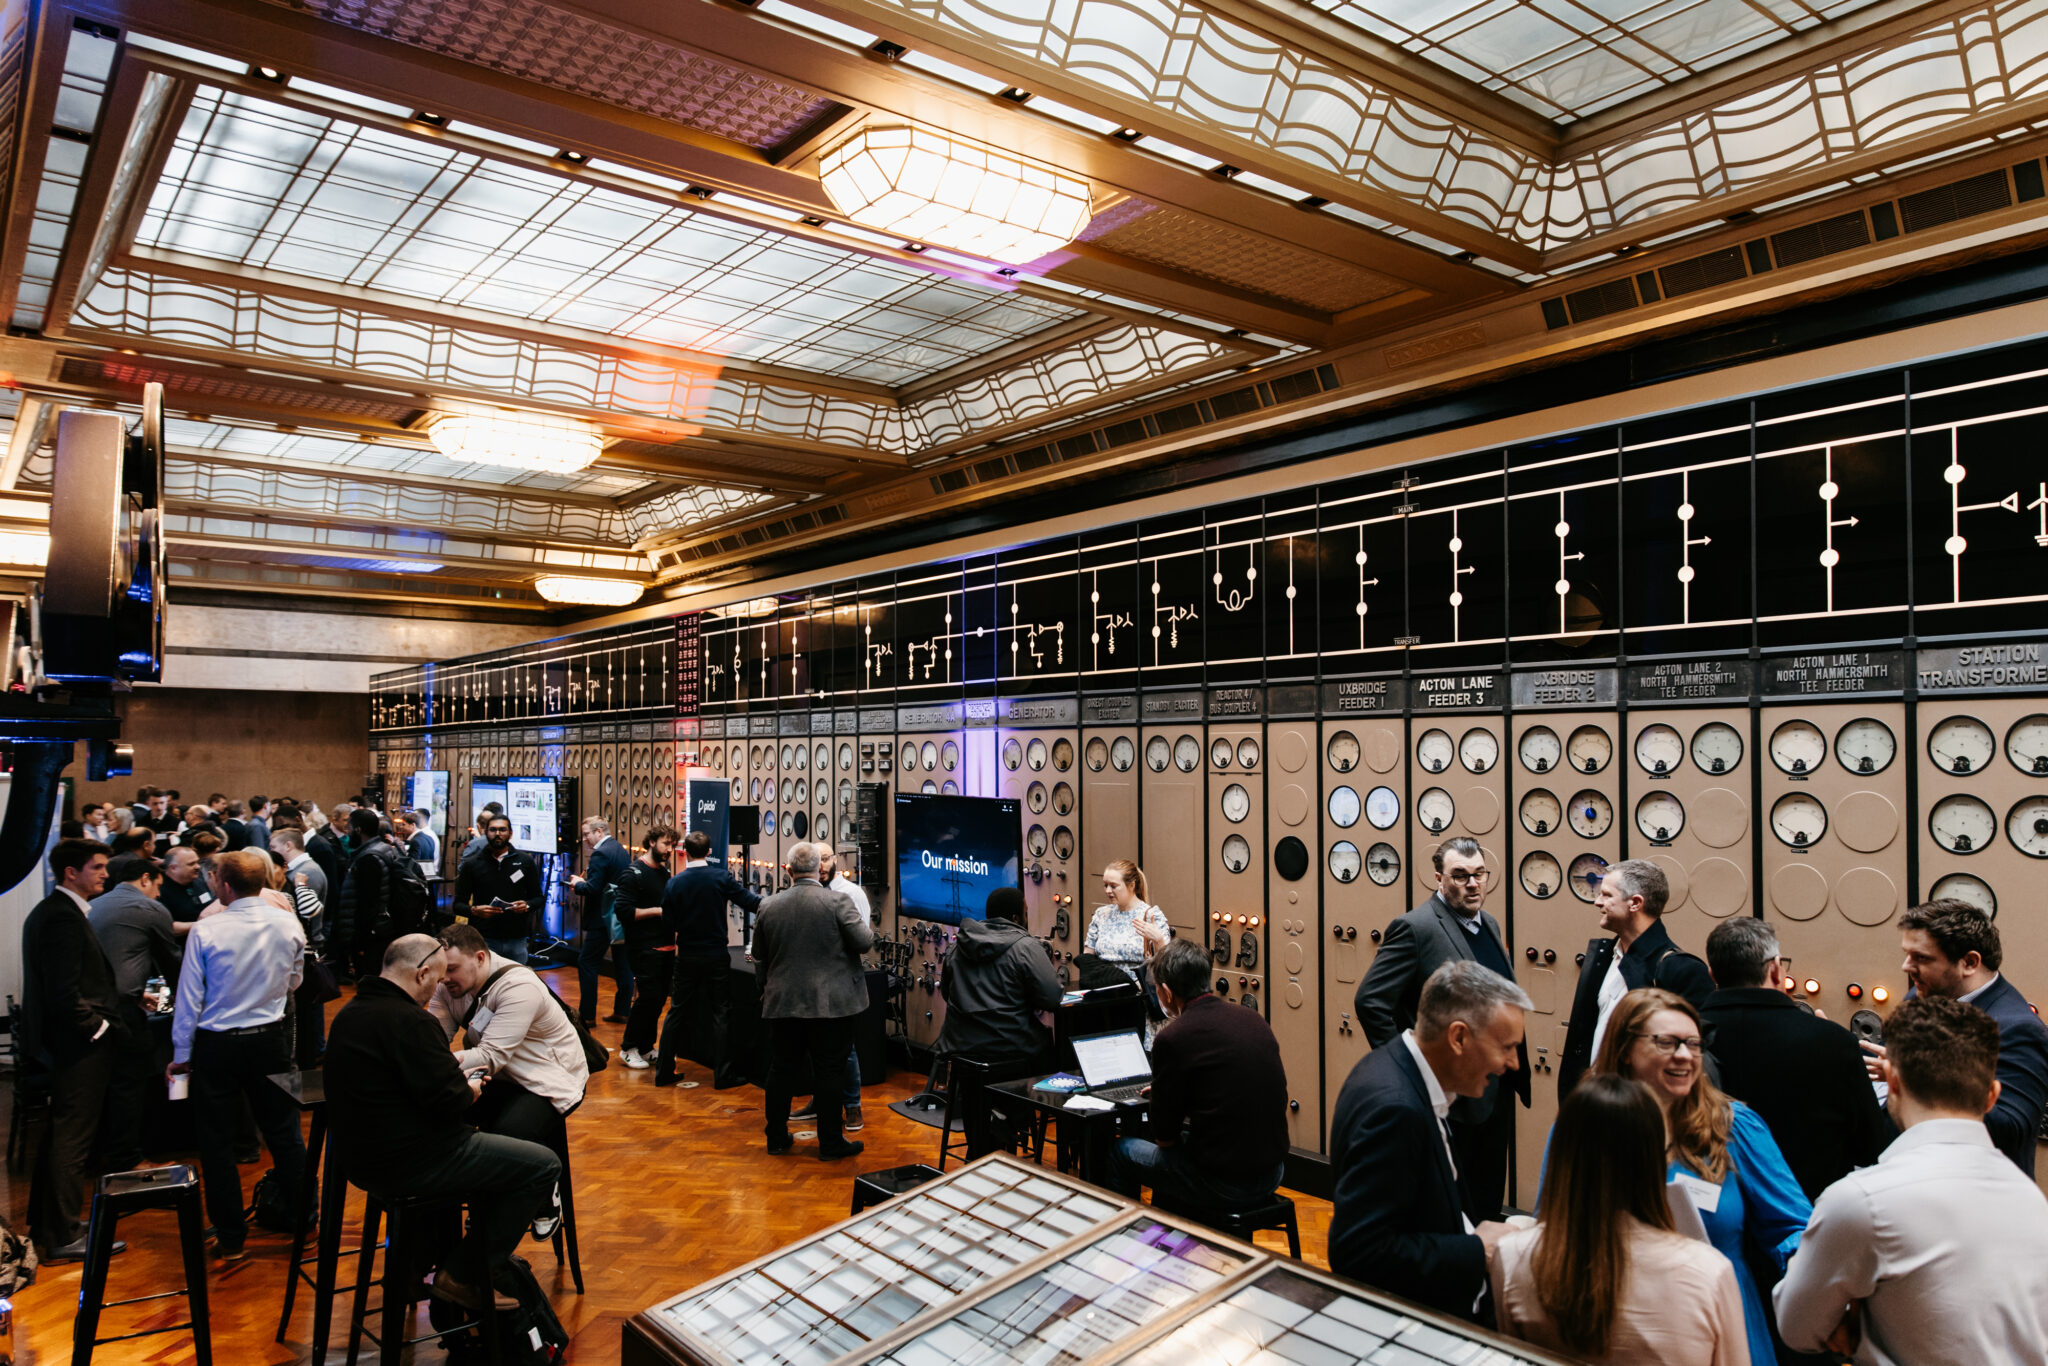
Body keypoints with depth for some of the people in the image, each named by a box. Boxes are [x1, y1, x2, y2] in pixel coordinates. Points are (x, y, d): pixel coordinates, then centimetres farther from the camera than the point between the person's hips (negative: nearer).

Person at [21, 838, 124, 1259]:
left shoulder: (50, 911, 13)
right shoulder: (63, 917, -20)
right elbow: (65, 992, -25)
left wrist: (122, 997, 12)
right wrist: (98, 1028, -14)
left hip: (62, 1043, 11)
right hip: (79, 1046, -11)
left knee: (62, 1134, 20)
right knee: (72, 1139, -1)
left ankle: (44, 1223, 32)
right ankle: (64, 1238, 8)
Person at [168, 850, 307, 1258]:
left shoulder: (205, 931, -15)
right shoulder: (288, 924, -7)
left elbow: (190, 997, -9)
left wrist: (181, 1055, 2)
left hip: (216, 1045, -2)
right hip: (269, 1039, 3)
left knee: (217, 1141, 11)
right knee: (284, 1133, 14)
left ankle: (231, 1237, 17)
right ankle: (304, 1220, 22)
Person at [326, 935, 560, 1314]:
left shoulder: (350, 1012, 9)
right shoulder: (409, 1021, -23)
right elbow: (448, 1101, -23)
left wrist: (449, 1074, 13)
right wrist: (470, 1091, -2)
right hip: (408, 1164, -11)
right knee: (544, 1165, -5)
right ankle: (467, 1276, 2)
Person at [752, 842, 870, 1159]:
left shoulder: (769, 906, 0)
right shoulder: (836, 901, -12)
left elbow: (759, 954, 10)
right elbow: (864, 942, -13)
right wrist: (867, 925, 9)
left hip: (783, 1002, 3)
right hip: (830, 1003, -3)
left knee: (780, 1069, 15)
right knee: (828, 1073, 5)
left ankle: (776, 1138, 25)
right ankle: (830, 1143, 13)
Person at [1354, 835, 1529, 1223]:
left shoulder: (1490, 924, 11)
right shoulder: (1415, 928, -15)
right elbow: (1370, 1002, -18)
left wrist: (1513, 1055, 10)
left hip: (1497, 1093, 8)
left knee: (1488, 1203, 17)